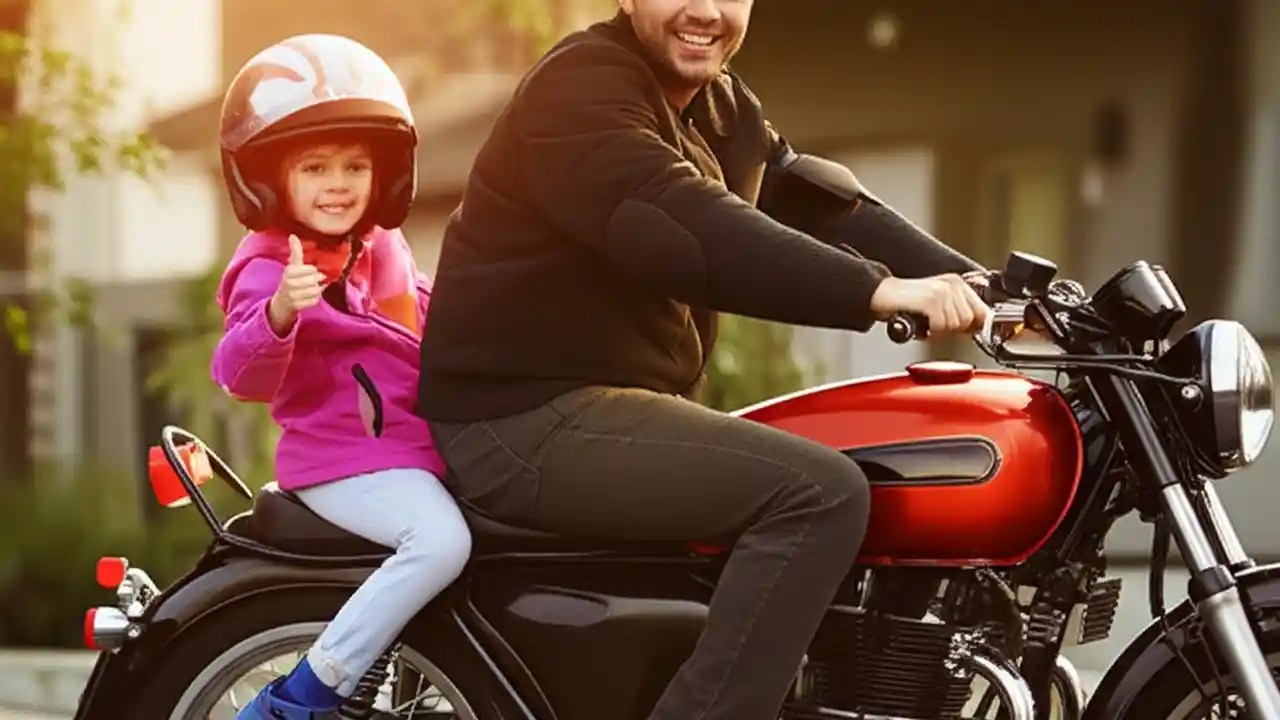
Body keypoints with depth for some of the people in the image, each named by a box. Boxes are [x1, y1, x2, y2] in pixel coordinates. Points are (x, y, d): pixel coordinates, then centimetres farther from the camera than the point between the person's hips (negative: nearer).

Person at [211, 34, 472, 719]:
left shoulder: (383, 247, 13)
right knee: (441, 540, -31)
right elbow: (242, 375, -29)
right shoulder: (268, 267, -13)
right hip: (345, 462, -9)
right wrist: (278, 312, -47)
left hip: (419, 448, 9)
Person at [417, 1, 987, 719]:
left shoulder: (724, 107, 15)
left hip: (636, 398, 10)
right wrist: (879, 290, -37)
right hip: (528, 416, -10)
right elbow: (687, 232, -31)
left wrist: (973, 283, -6)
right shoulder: (582, 87, -16)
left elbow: (822, 202, 8)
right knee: (822, 493, -24)